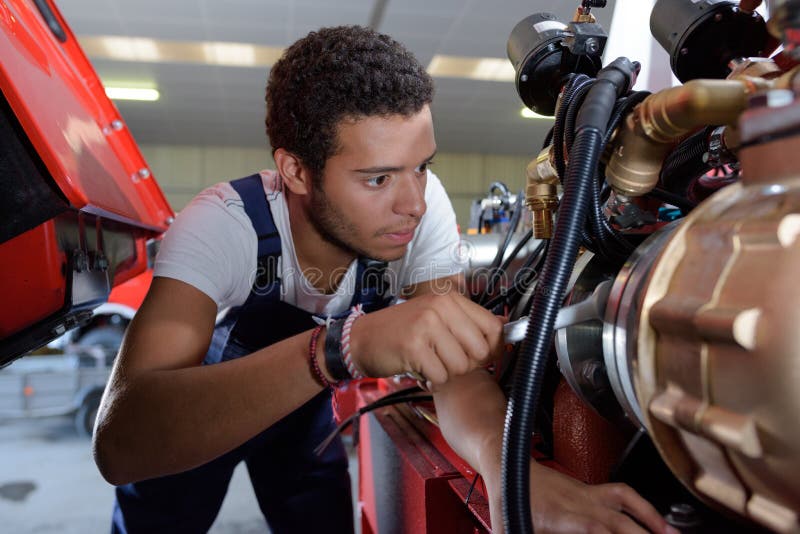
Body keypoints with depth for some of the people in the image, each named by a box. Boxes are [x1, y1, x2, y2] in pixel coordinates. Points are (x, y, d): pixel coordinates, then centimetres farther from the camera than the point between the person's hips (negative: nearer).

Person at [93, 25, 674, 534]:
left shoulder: (424, 203, -26)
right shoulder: (223, 223, -36)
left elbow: (457, 365, -28)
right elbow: (119, 439, -47)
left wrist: (507, 465, -50)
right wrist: (343, 344, -62)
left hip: (307, 412, 2)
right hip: (196, 412, -1)